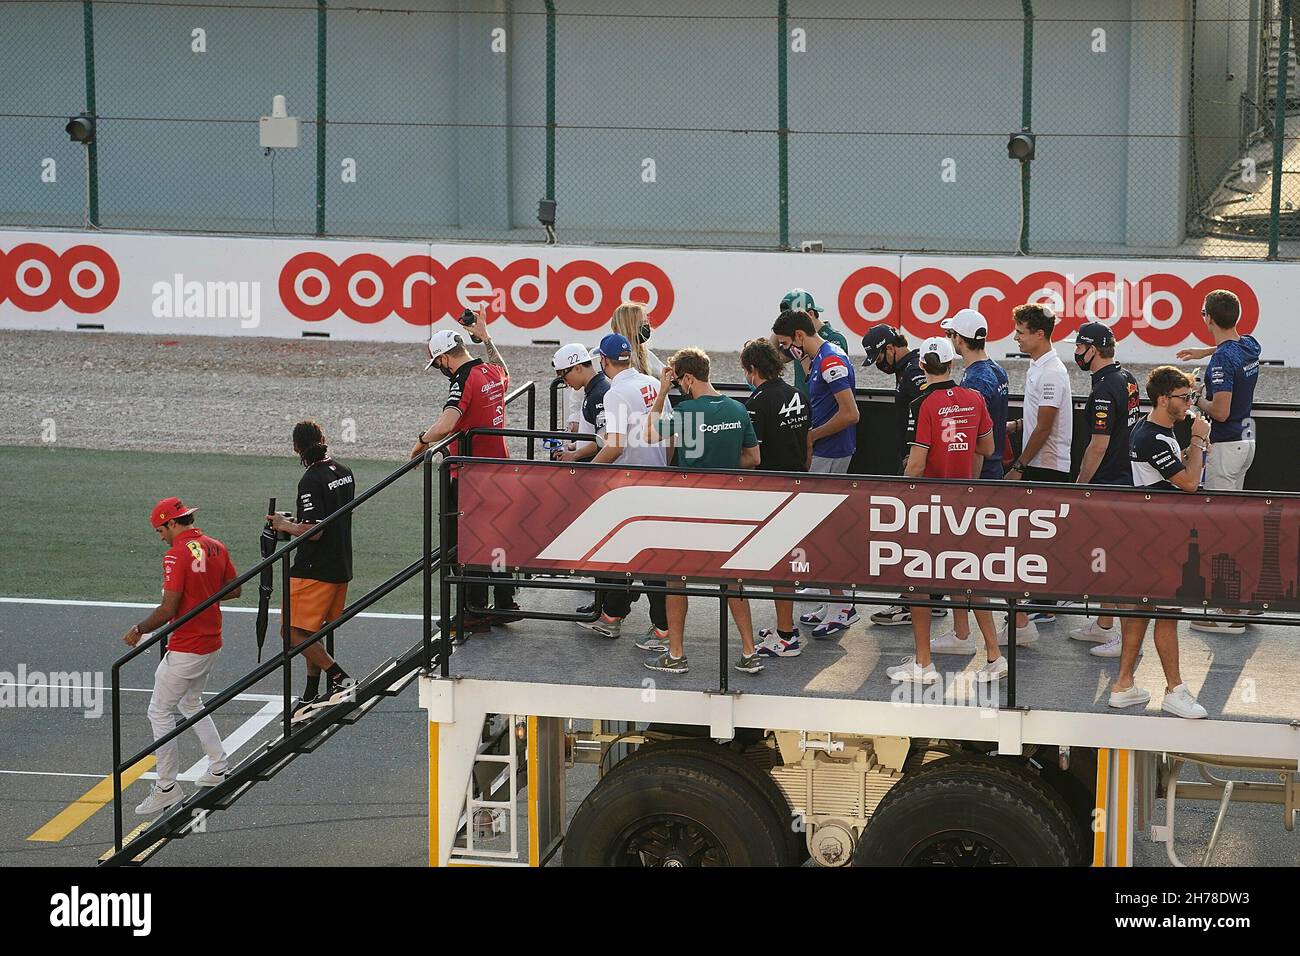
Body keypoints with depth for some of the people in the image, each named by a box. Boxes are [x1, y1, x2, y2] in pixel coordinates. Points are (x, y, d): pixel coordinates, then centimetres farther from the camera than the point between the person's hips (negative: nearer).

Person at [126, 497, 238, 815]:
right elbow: (234, 589, 13)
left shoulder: (177, 555, -20)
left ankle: (167, 788, 2)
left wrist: (138, 630, -8)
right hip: (212, 643, 9)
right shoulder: (217, 547, 4)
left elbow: (168, 610, -22)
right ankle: (219, 765, 29)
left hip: (185, 650, -9)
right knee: (191, 703, 28)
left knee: (160, 713, 1)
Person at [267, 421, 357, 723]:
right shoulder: (344, 472, 8)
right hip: (341, 565, 9)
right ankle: (311, 696, 22)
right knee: (312, 633, 17)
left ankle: (340, 678, -11)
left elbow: (313, 531, -25)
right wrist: (294, 522, 20)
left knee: (293, 631, -6)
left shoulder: (311, 481, -19)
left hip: (315, 569, -9)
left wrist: (285, 526, -8)